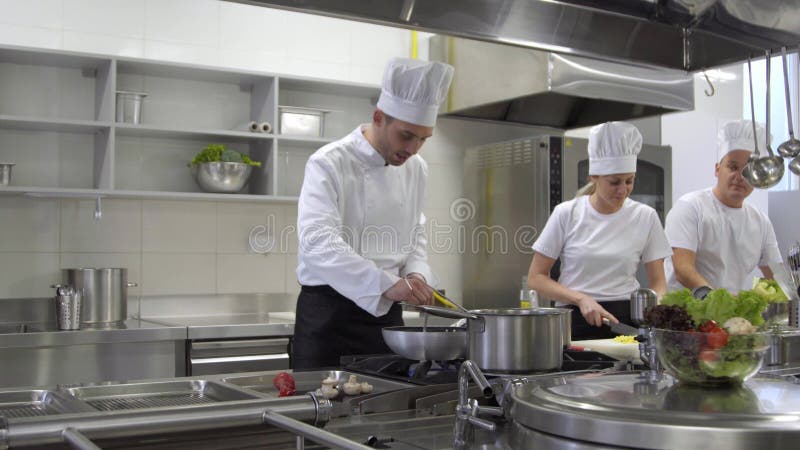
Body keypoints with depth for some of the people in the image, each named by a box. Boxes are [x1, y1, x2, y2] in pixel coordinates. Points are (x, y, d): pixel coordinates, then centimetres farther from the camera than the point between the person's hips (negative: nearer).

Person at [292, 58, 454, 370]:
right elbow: (317, 241, -27)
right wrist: (387, 283, -36)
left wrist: (415, 275, -5)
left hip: (385, 311, 6)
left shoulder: (416, 169, 6)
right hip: (330, 312, -5)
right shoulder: (328, 164, -14)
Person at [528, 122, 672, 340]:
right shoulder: (566, 214, -1)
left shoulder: (645, 217, 4)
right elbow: (536, 277, 2)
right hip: (576, 322, -1)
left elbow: (658, 283, 8)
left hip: (626, 321, 1)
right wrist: (581, 299, -12)